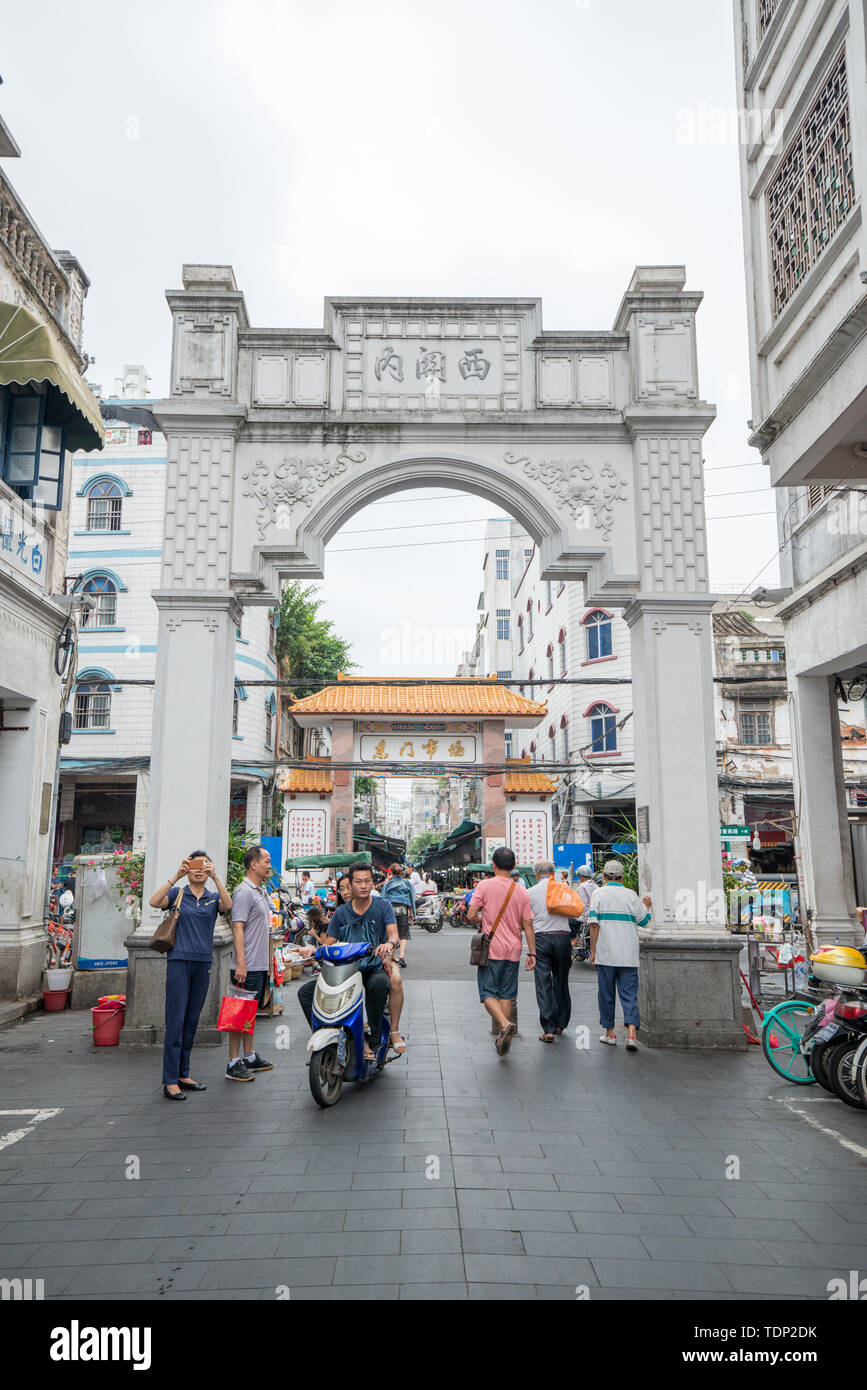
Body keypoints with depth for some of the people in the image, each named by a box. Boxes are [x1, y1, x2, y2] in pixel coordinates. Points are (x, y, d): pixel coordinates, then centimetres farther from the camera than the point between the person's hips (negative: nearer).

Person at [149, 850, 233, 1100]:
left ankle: (183, 1074, 20)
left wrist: (215, 877, -22)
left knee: (191, 1022, 10)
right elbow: (155, 902, -17)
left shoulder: (213, 897, 9)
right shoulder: (178, 894, 3)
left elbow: (228, 905, -13)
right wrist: (176, 876, -22)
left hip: (203, 963, 4)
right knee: (175, 1021, -6)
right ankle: (170, 1081, -2)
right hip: (179, 960, -4)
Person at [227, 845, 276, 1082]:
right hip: (247, 967, -10)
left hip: (260, 965, 10)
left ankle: (250, 1057, 25)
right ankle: (234, 1064, 1)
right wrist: (241, 963, -27)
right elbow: (238, 928, -21)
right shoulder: (244, 891, -14)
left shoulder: (261, 891, 17)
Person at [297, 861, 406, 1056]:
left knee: (379, 984, -39)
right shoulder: (342, 912, 9)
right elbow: (328, 945, 6)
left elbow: (394, 935, -10)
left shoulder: (382, 906, 2)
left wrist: (389, 943, -35)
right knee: (305, 992, -13)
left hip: (374, 969, -3)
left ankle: (372, 1040, -26)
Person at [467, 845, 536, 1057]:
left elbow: (471, 915, -10)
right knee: (506, 994, 12)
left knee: (488, 993, 2)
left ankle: (504, 1023, -22)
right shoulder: (522, 892, 2)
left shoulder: (485, 885, -8)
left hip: (491, 950, -3)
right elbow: (528, 925, 3)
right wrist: (532, 953, 8)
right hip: (513, 951, 3)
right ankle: (503, 1039, 14)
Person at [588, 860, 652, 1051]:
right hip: (629, 955, 1)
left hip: (605, 954, -1)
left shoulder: (599, 894, -1)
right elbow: (644, 921, 12)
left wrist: (592, 950, -2)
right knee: (629, 994, 3)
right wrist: (646, 906, 31)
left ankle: (609, 1033, 17)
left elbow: (594, 924, -7)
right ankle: (632, 1033, -11)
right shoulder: (631, 895, 3)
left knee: (606, 994, 10)